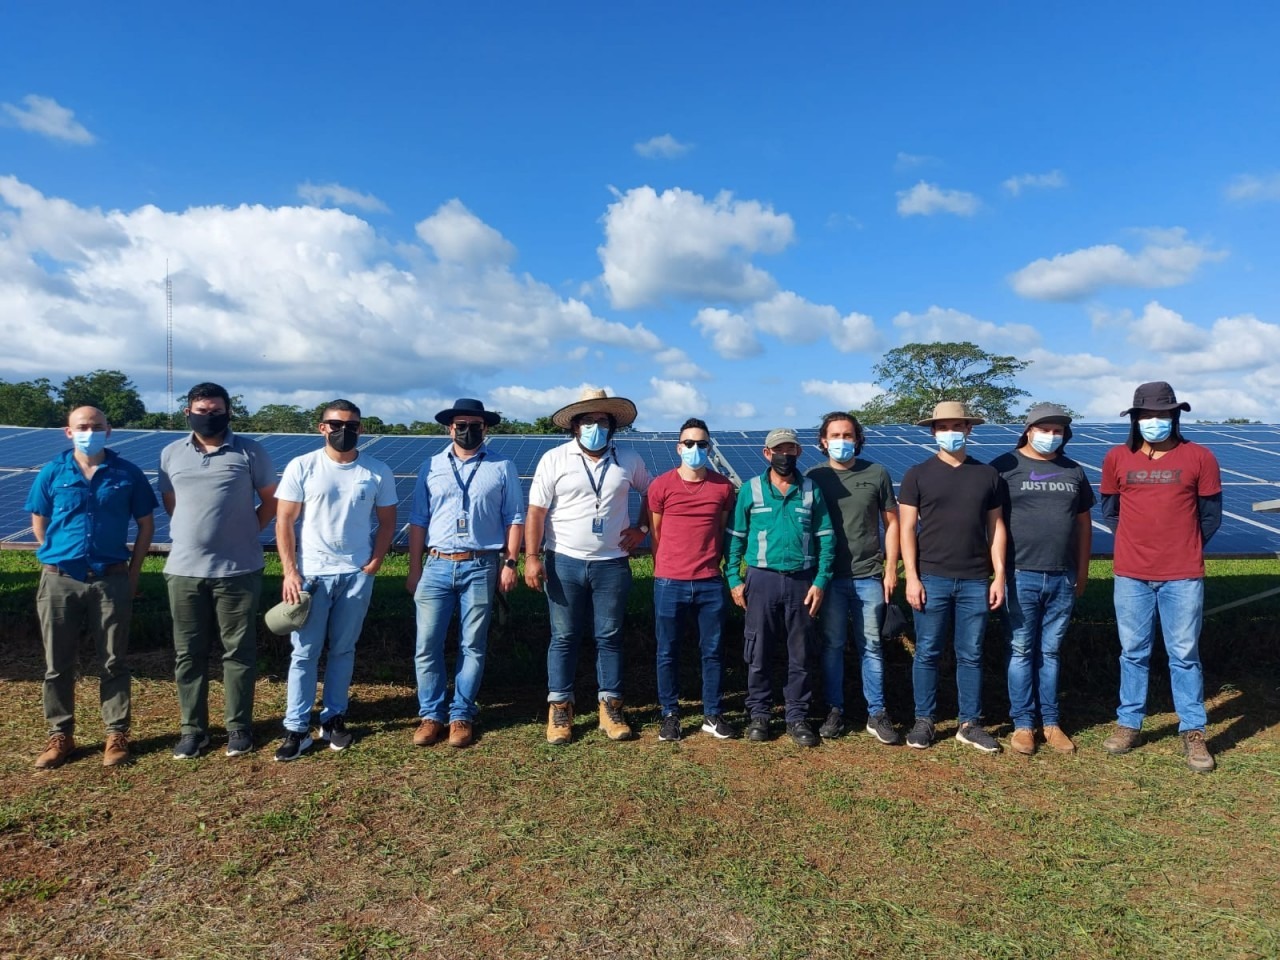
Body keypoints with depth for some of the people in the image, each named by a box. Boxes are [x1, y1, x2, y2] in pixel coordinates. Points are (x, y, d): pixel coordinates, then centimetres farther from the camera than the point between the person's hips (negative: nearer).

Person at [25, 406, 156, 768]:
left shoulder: (127, 474, 0)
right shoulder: (52, 473, 2)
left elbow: (146, 524, 5)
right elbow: (39, 524, 11)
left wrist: (133, 571, 3)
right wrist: (59, 557, 6)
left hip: (111, 580, -1)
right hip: (60, 580, 1)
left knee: (112, 662, 7)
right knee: (58, 664, 10)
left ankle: (117, 734, 18)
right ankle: (60, 735, 24)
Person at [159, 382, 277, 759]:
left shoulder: (249, 452, -3)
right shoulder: (171, 454, 7)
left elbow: (271, 499, 6)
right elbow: (169, 502, 19)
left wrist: (247, 530, 2)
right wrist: (190, 533, 12)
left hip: (238, 570, -3)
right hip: (184, 570, 3)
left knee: (238, 651, 6)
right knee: (188, 654, 10)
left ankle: (239, 727, 19)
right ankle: (193, 728, 23)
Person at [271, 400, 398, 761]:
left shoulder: (378, 472, 1)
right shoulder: (301, 467, -3)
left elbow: (386, 521, 7)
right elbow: (284, 521, -2)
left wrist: (374, 563, -3)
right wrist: (290, 572, -9)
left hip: (357, 574, 1)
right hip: (311, 572, -1)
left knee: (343, 649, 11)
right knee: (304, 652, 3)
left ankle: (334, 718, 24)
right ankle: (296, 729, 11)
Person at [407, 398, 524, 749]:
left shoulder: (502, 468, 3)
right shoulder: (431, 468, 8)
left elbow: (514, 519, 3)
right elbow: (418, 521, 9)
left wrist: (510, 563, -4)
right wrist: (414, 569, 5)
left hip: (481, 568, -2)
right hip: (436, 566, 2)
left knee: (472, 646, 6)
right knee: (427, 645, 2)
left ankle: (461, 716, 18)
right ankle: (431, 714, 17)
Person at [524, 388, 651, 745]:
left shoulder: (629, 460, 3)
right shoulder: (554, 459, -3)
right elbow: (536, 512, -5)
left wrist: (642, 528, 5)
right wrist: (532, 557, -11)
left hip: (612, 564, 2)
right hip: (565, 562, -1)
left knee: (609, 637, 8)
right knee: (564, 637, 6)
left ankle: (610, 707, 20)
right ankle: (559, 708, 18)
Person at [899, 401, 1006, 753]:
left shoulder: (987, 474, 9)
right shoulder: (918, 475, 1)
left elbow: (996, 527, 10)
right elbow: (906, 529, -2)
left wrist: (999, 575, 3)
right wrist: (911, 577, -8)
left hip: (976, 581, 2)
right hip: (931, 578, -2)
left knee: (971, 655, 9)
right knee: (927, 652, 4)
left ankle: (970, 724, 20)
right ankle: (924, 721, 16)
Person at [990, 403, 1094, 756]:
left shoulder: (1073, 471, 12)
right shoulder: (1005, 466, -3)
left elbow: (1083, 522, 17)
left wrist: (1082, 569, 15)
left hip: (1063, 578, 4)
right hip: (1021, 576, -4)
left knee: (1050, 652, 12)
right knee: (1021, 652, 3)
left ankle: (1050, 722, 21)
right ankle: (1023, 723, 12)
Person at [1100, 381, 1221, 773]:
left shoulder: (1199, 458, -1)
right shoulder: (1116, 458, 2)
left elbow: (1210, 516, 6)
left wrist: (1184, 549, 9)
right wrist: (1139, 543, 9)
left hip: (1182, 577, -1)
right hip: (1131, 576, 1)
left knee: (1184, 655, 6)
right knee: (1133, 652, 11)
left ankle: (1193, 733, 18)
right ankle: (1129, 724, 22)